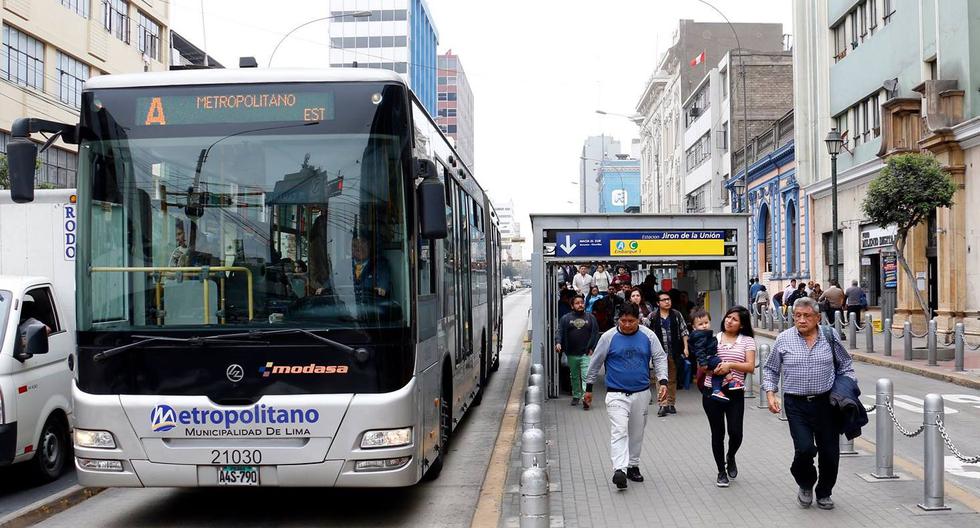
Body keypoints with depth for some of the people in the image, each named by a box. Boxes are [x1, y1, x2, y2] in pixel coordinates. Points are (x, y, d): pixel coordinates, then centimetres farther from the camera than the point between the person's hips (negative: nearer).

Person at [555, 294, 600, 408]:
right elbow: (559, 331, -1)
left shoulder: (590, 318, 5)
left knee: (586, 376, -12)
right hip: (571, 354, 2)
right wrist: (558, 343, -19)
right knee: (574, 376, 14)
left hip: (586, 353, -2)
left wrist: (592, 348, -4)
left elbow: (595, 334, 5)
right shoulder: (565, 318, 4)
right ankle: (576, 396, 28)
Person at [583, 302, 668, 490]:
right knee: (619, 431, -17)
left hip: (641, 393, 3)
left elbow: (660, 358, 7)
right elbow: (595, 362, 5)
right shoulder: (609, 337, -3)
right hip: (616, 394, -3)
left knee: (637, 432, 12)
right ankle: (619, 469, -25)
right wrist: (588, 388, 10)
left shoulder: (648, 336, 2)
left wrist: (663, 381, -8)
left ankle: (633, 466, 28)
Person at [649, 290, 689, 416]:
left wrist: (685, 347, 0)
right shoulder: (653, 317, -2)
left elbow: (684, 331, 7)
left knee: (672, 379, 11)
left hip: (674, 353, 2)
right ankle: (663, 405, -4)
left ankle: (671, 404, 21)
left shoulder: (677, 315, 4)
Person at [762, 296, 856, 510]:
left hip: (826, 402, 2)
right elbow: (770, 369, 11)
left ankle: (824, 493, 30)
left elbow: (845, 366, 15)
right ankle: (805, 485, 17)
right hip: (796, 405, -1)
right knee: (805, 448, -14)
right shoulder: (784, 339, 1)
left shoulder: (829, 337, 3)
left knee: (830, 452, 5)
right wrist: (770, 394, -1)